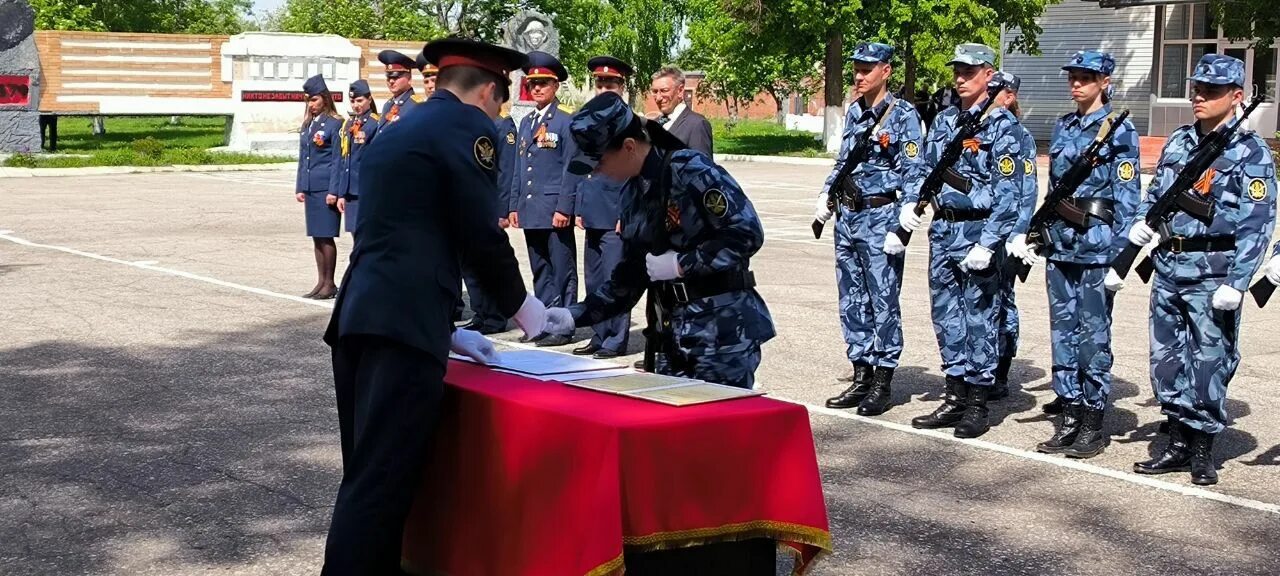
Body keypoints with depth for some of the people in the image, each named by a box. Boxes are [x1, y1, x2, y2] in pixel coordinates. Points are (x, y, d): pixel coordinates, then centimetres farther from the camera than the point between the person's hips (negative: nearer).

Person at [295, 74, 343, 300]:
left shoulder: (334, 124, -7)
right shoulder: (307, 124, 15)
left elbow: (337, 160, -9)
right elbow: (302, 158, 18)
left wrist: (333, 191, -13)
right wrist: (300, 187, 14)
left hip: (326, 188, -7)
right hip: (310, 187, 7)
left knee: (326, 237, -4)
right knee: (316, 237, 10)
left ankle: (329, 284, 4)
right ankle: (321, 282, 17)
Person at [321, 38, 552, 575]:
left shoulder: (396, 130, 25)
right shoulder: (467, 124, -1)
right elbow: (482, 236, -6)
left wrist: (445, 330, 30)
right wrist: (520, 305, 11)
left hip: (359, 318, 9)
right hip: (401, 327, -9)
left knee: (369, 476, 13)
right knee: (380, 483, -10)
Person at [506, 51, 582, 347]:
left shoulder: (567, 120, -4)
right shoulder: (526, 122, 16)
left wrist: (564, 208, -14)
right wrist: (514, 205, 13)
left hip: (555, 210, -7)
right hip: (530, 210, 7)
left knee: (562, 271, -1)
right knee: (540, 270, 11)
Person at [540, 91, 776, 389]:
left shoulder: (692, 169, -14)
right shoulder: (633, 193, 11)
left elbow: (747, 234, -19)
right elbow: (629, 279, 16)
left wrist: (681, 264, -17)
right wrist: (575, 316, 7)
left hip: (723, 333, -8)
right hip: (674, 334, 8)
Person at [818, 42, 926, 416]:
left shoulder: (903, 115, -6)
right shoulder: (854, 113, 13)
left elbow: (913, 173, -9)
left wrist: (905, 223, -16)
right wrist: (827, 196, 14)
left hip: (881, 217, -7)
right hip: (847, 216, 7)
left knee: (883, 301, -2)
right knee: (852, 301, 10)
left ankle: (882, 382, 5)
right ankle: (861, 376, 19)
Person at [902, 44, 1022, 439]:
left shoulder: (1001, 124, -8)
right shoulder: (944, 121, 13)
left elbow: (1007, 191, -13)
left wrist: (987, 243, -19)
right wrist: (910, 202, 2)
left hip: (978, 231, -7)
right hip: (942, 229, 7)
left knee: (980, 318, 0)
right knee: (946, 315, 11)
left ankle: (978, 404, 8)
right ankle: (954, 398, 21)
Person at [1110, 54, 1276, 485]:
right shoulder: (1178, 143, 13)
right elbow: (1152, 201, 18)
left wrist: (1236, 282, -18)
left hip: (1212, 274, -6)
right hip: (1168, 268, 6)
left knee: (1210, 363, 1)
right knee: (1167, 359, 9)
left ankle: (1202, 449, 13)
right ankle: (1177, 443, 20)